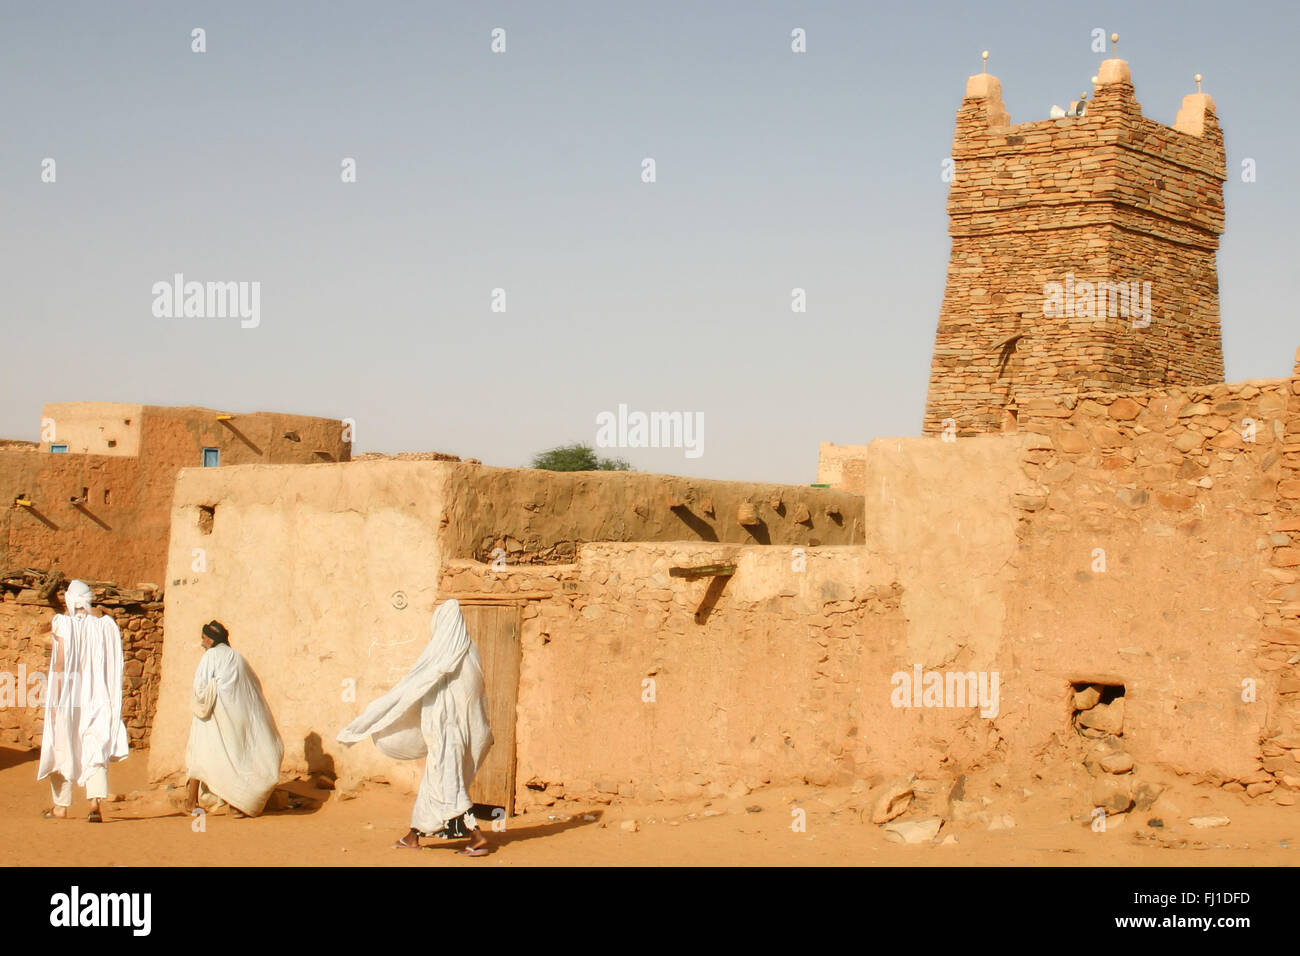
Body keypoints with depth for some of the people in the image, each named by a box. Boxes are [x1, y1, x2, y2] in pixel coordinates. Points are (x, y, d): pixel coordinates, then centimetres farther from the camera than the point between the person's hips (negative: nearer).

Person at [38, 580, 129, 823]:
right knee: (94, 748, -1)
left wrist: (55, 700, -7)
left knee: (62, 748, 10)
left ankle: (61, 806, 17)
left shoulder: (63, 624, -6)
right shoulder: (102, 623, 2)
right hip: (95, 698, 2)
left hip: (67, 694, -2)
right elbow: (110, 664, 2)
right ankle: (96, 800, -21)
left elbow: (60, 663, -10)